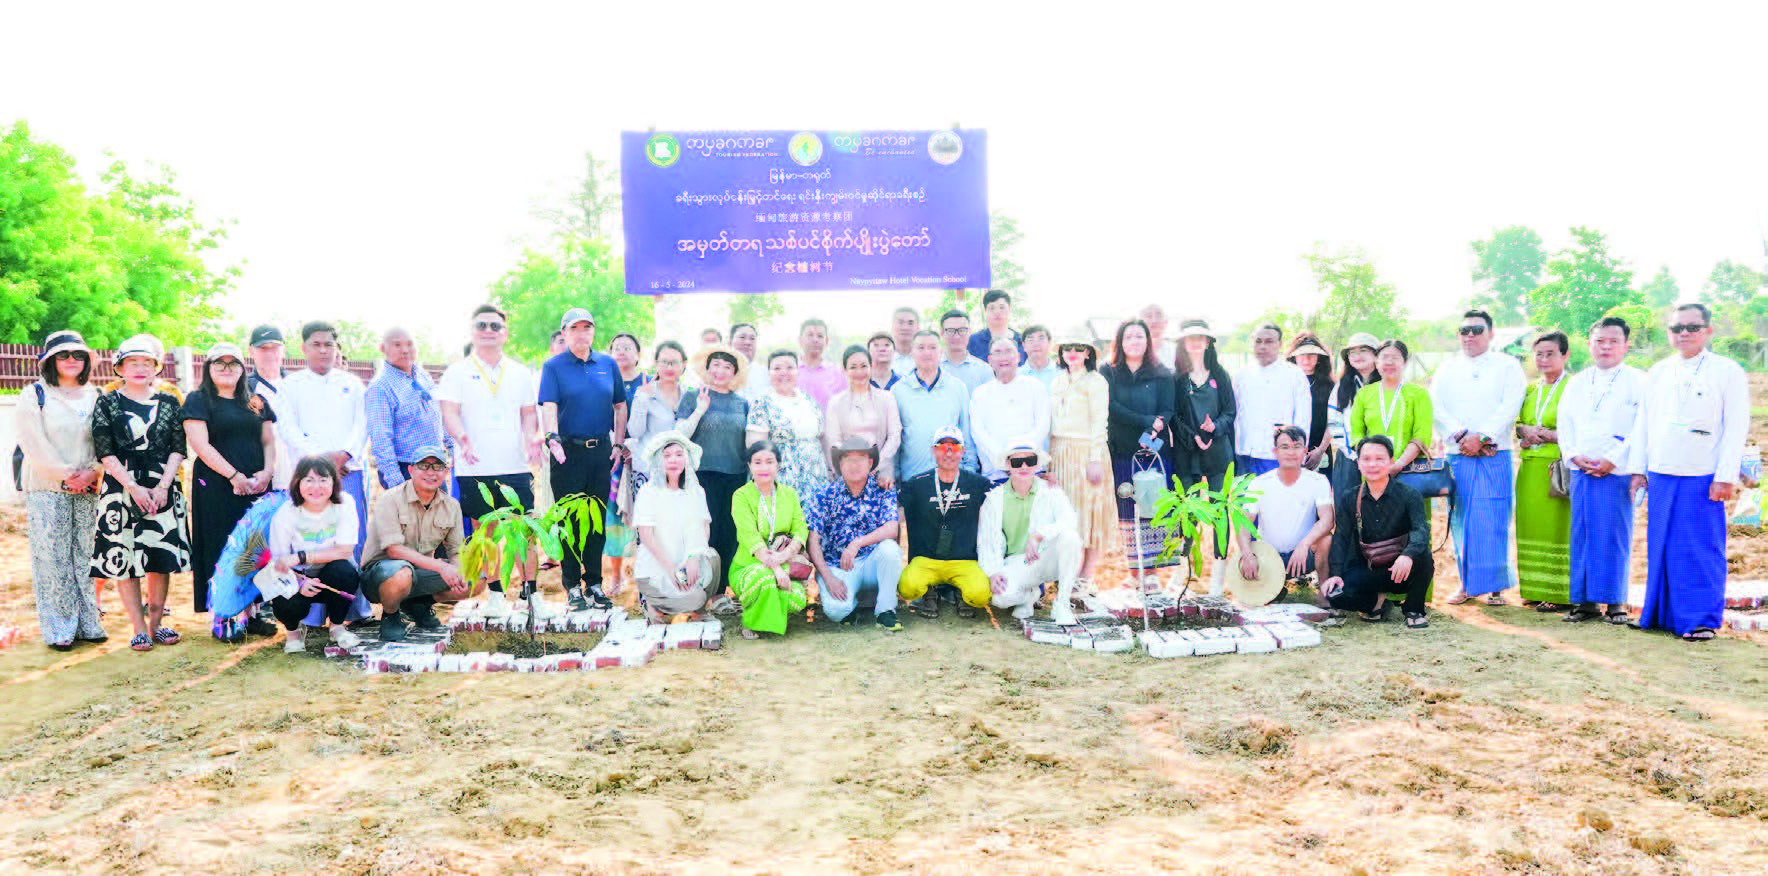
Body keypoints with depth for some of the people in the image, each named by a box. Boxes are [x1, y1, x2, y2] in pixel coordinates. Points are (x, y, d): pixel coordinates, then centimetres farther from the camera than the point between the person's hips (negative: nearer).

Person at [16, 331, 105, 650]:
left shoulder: (95, 396, 12)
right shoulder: (34, 396, 1)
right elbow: (34, 445, -6)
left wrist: (92, 472, -8)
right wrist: (66, 475, -11)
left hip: (88, 489, 3)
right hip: (47, 488, -3)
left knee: (85, 554, 4)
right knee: (53, 557, -2)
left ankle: (87, 622, 11)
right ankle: (58, 629, 4)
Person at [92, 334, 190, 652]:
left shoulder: (169, 403, 9)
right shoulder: (107, 404, 4)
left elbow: (178, 449, 5)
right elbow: (105, 453, -2)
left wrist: (163, 486, -8)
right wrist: (134, 488, -11)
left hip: (162, 489, 2)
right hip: (122, 488, -2)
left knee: (162, 556, 2)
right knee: (124, 558, -3)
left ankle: (156, 623, 13)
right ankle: (139, 628, 4)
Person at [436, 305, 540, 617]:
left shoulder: (520, 373, 14)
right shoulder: (458, 371, 5)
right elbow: (449, 411, -4)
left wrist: (532, 438, -4)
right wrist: (462, 438, -23)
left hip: (515, 466, 2)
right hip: (474, 468, -1)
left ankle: (531, 591, 8)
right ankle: (496, 594, 15)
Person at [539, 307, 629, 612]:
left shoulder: (608, 365, 11)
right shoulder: (554, 367, 0)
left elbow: (620, 406, 16)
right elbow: (549, 407, -12)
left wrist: (618, 444, 8)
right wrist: (552, 438, -28)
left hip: (601, 450, 4)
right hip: (568, 452, -3)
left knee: (598, 519, 8)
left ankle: (594, 583, 17)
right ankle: (573, 587, 8)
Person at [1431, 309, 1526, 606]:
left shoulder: (1508, 366, 9)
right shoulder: (1446, 369, 16)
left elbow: (1509, 407, -4)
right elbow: (1436, 408, 4)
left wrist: (1480, 437, -15)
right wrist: (1461, 436, -11)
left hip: (1495, 456, -2)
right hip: (1457, 456, 2)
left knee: (1494, 520, -6)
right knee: (1461, 520, 2)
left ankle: (1495, 585, 3)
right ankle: (1467, 584, 10)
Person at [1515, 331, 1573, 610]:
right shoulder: (1530, 390, 17)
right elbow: (1518, 423, 21)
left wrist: (1549, 435, -14)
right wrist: (1526, 431, 0)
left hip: (1557, 469, -6)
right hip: (1530, 467, 6)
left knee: (1557, 527, -5)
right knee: (1532, 526, 7)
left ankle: (1561, 594, 1)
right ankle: (1536, 591, 14)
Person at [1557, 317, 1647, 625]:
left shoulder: (1638, 381, 2)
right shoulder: (1577, 382, 16)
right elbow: (1565, 423, 14)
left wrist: (1612, 460, -14)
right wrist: (1574, 456, -2)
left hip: (1617, 471, -4)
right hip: (1581, 470, 4)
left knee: (1614, 535, -4)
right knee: (1582, 534, 4)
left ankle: (1614, 601, 5)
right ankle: (1585, 601, 10)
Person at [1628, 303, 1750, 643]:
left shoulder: (1728, 372, 0)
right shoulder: (1657, 373, 13)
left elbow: (1736, 429, -4)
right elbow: (1642, 424, 16)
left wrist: (1725, 477, -10)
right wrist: (1638, 469, 10)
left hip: (1702, 478, -4)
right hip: (1660, 476, 4)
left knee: (1701, 551, -1)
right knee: (1661, 548, 8)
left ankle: (1701, 620, 8)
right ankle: (1661, 615, 17)